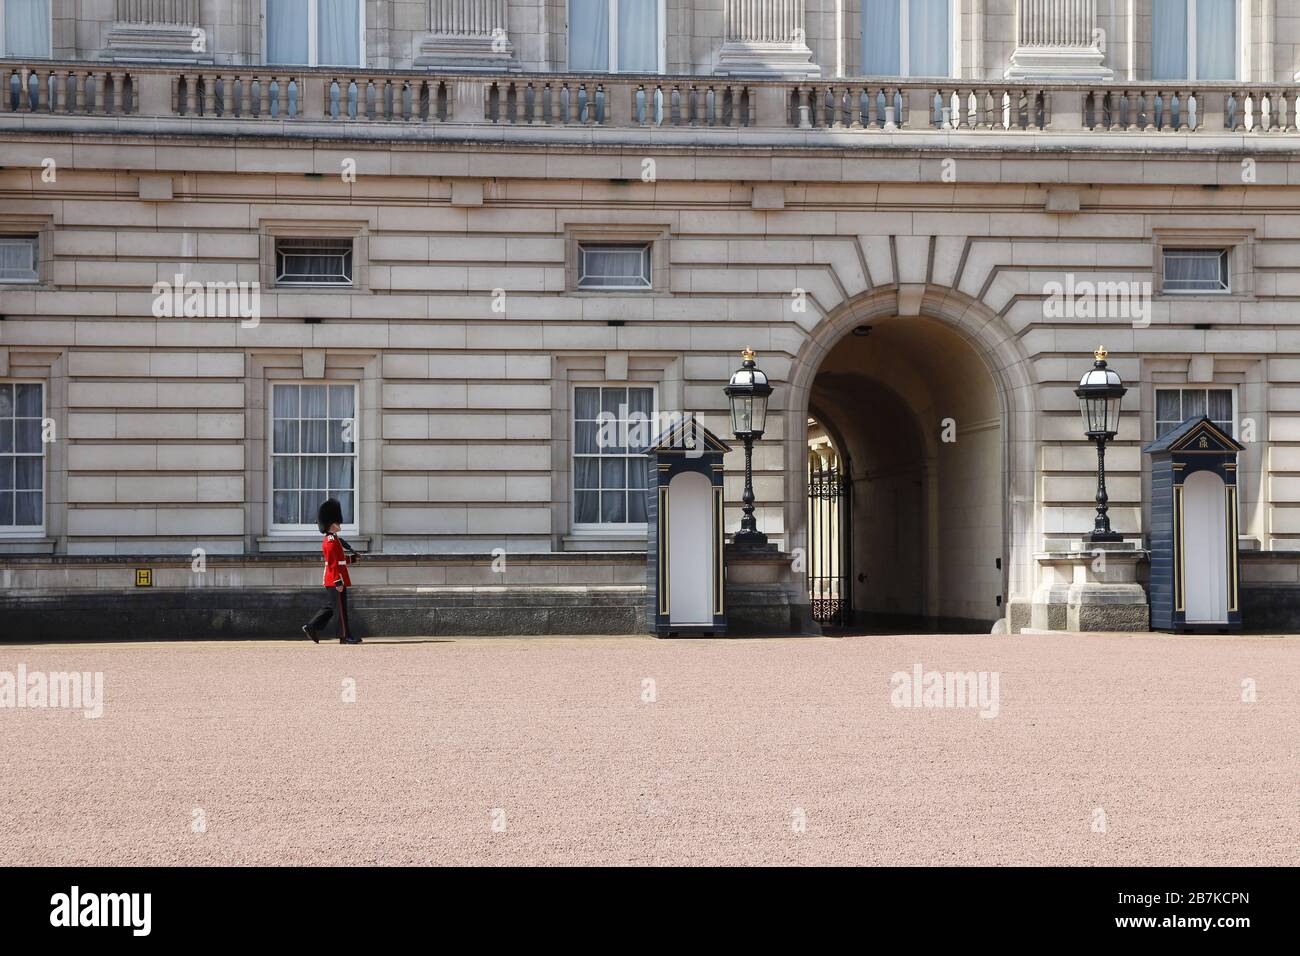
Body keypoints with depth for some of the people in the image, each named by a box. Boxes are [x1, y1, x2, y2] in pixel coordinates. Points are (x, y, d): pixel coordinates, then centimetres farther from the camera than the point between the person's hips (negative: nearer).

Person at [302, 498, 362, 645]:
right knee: (341, 608, -4)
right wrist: (338, 582, -23)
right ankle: (345, 636, 0)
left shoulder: (332, 539, 16)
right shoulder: (331, 541, -16)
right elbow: (333, 563, -21)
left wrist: (352, 557, 20)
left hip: (333, 581, 10)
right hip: (336, 580, -10)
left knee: (330, 607, 13)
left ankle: (311, 627, 13)